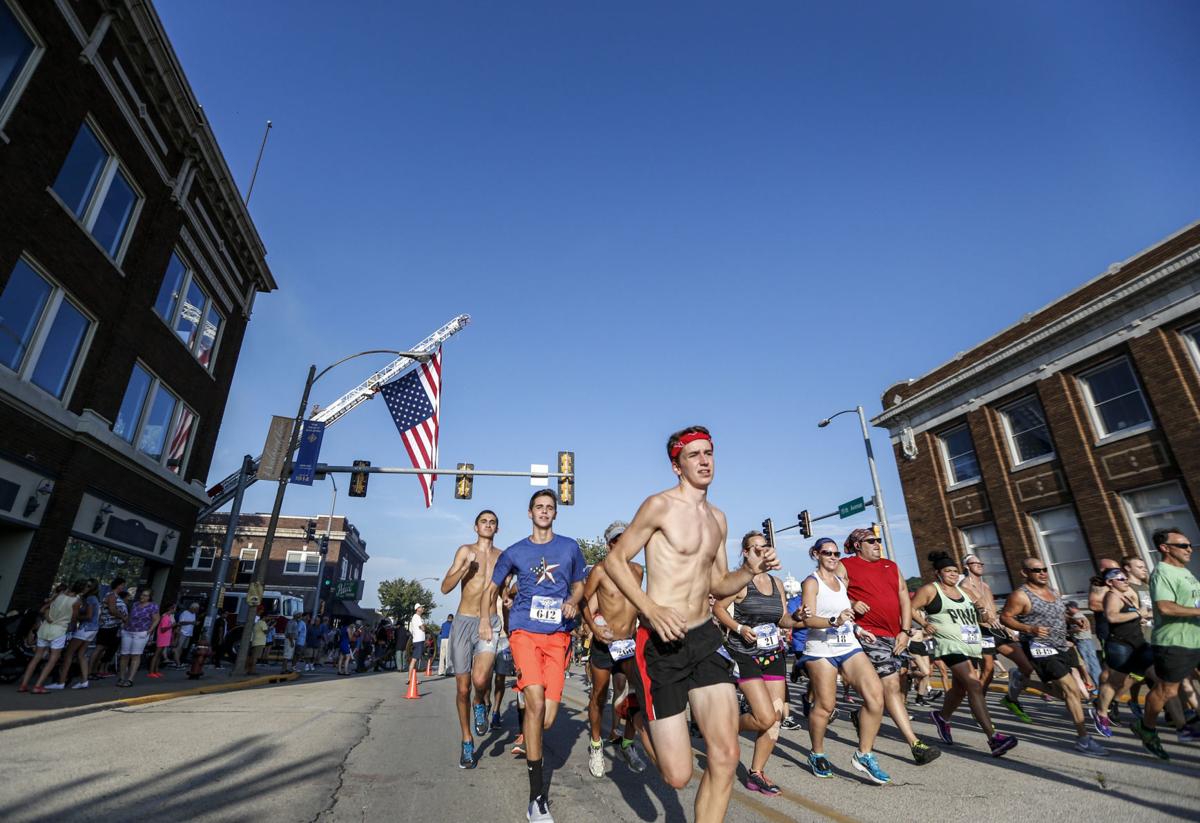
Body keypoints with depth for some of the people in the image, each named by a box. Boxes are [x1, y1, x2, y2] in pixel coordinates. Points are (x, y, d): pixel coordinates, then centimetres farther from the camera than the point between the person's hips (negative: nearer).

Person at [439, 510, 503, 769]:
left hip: (490, 623, 0)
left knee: (480, 679, -24)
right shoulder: (465, 550, 2)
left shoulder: (502, 556, 8)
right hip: (463, 621, 0)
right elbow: (445, 587, -5)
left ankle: (481, 703, 11)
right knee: (462, 688, 8)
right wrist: (465, 566, -19)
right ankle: (467, 741, 29)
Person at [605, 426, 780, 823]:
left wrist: (751, 570, -2)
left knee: (726, 756, -4)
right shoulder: (660, 505, -10)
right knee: (678, 776, 1)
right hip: (661, 642, -6)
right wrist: (652, 609, -21)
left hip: (705, 638, 6)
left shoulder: (718, 518, 13)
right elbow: (615, 559, -8)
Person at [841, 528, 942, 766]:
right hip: (870, 634, -7)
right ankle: (915, 744, -6)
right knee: (891, 685, -11)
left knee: (898, 684, 11)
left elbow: (904, 598, 12)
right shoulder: (846, 566, 0)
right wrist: (852, 604, -21)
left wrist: (905, 631, 3)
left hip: (897, 635, 7)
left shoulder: (891, 566, 17)